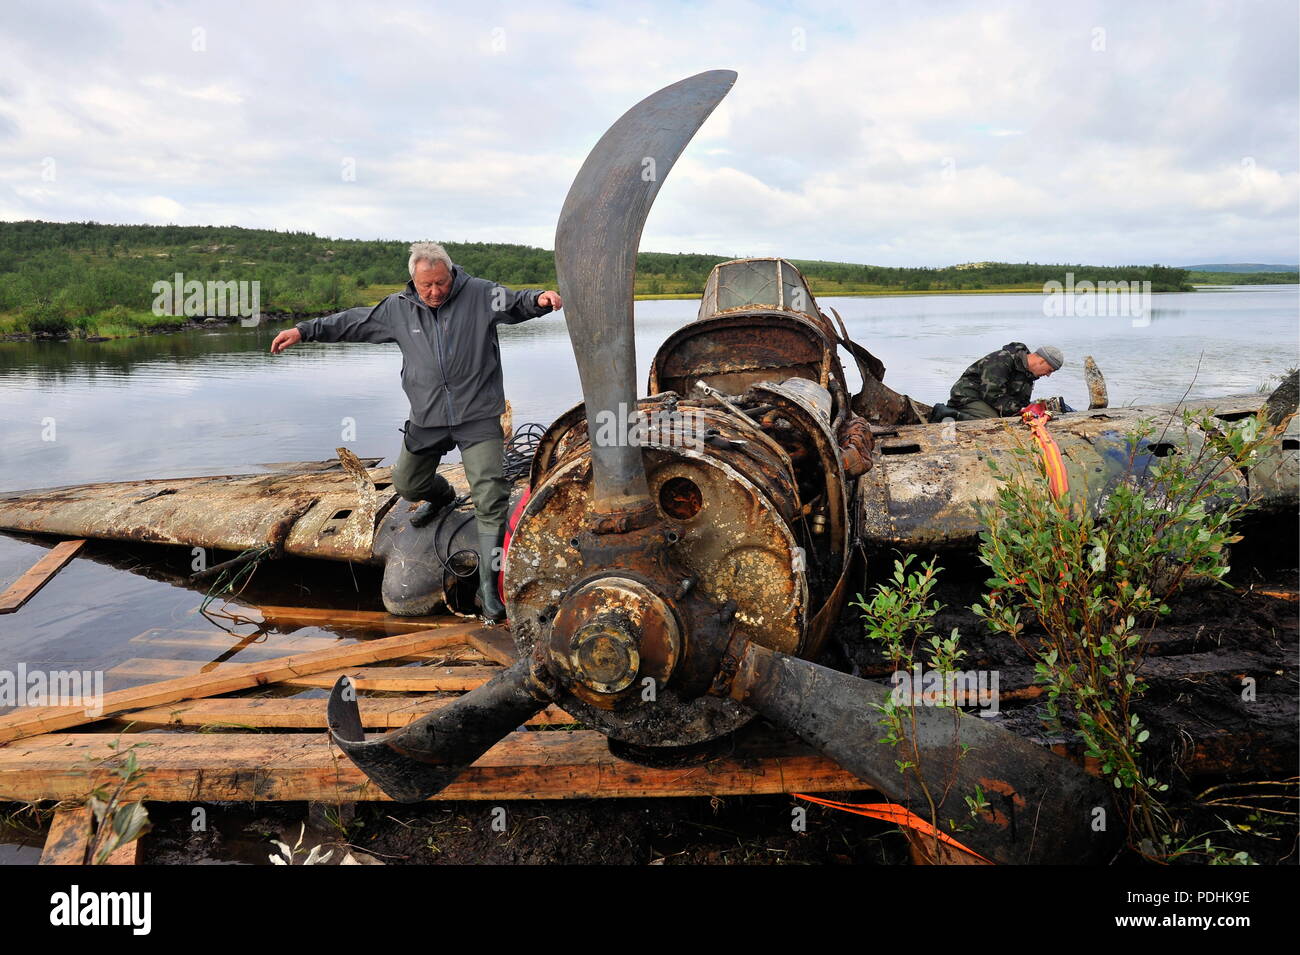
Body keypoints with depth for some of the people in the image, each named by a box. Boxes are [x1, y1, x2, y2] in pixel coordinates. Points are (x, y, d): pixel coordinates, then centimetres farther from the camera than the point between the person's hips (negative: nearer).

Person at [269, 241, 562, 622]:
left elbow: (515, 303, -10)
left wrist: (539, 299, -33)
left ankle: (489, 587, -6)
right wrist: (304, 330, 17)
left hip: (478, 418, -4)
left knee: (491, 501, -12)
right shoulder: (398, 308, 7)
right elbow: (353, 322, 16)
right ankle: (441, 496, 54)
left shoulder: (479, 294, -3)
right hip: (427, 420, 4)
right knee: (407, 484, 17)